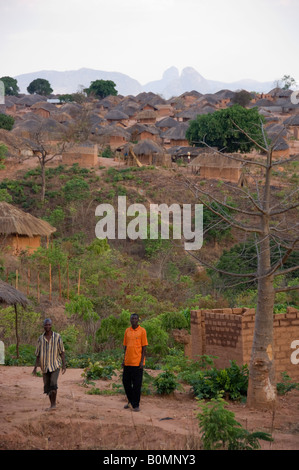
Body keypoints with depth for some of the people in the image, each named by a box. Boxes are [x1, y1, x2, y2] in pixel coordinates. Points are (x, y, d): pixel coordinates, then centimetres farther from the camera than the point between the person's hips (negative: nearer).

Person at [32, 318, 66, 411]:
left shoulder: (57, 337, -5)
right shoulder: (40, 339, 3)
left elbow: (62, 352, -3)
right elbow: (38, 354, 8)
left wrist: (64, 365, -9)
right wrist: (35, 368, 3)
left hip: (55, 365, -3)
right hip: (45, 366, 3)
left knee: (53, 384, -18)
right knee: (47, 386, 5)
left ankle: (53, 404, -8)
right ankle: (52, 405, 18)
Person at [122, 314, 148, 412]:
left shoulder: (142, 331, -3)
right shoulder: (127, 331, 10)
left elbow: (144, 347, -4)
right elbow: (125, 346, 15)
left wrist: (142, 361, -10)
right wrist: (124, 359, 9)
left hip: (137, 362, -5)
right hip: (128, 362, 5)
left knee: (136, 384, -1)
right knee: (126, 382, 10)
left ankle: (135, 405, 7)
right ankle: (130, 401, 29)